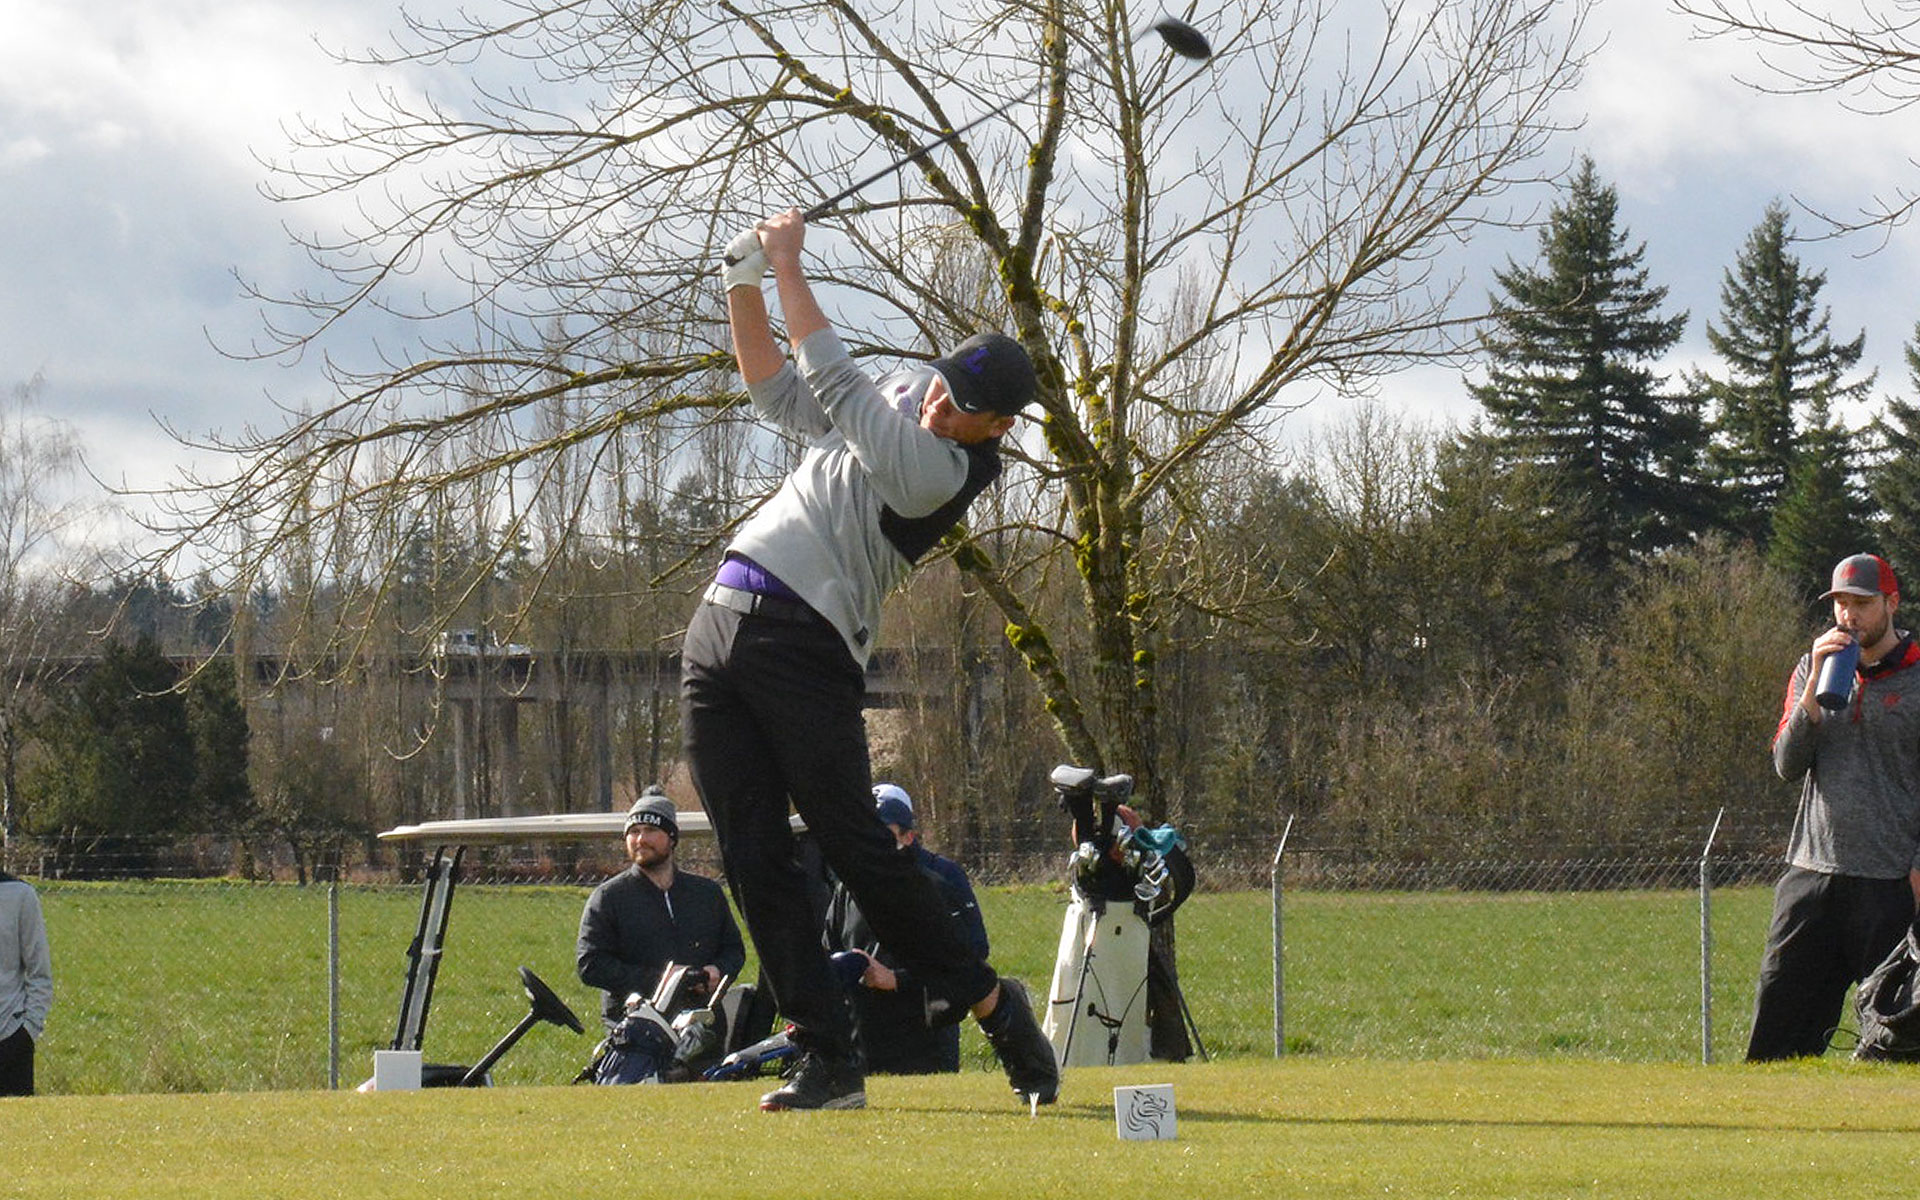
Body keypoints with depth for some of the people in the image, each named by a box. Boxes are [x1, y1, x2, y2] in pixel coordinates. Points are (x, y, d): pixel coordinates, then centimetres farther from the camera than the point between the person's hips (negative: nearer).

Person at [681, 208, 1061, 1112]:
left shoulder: (940, 469, -15)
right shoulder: (907, 393, 13)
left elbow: (832, 386, -21)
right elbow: (781, 394, 24)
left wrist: (789, 267, -13)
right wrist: (745, 289, 10)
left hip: (803, 641, -8)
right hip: (722, 623, 8)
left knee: (857, 851, -10)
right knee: (753, 858, 1)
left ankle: (989, 1004, 5)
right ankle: (827, 1059, 0)